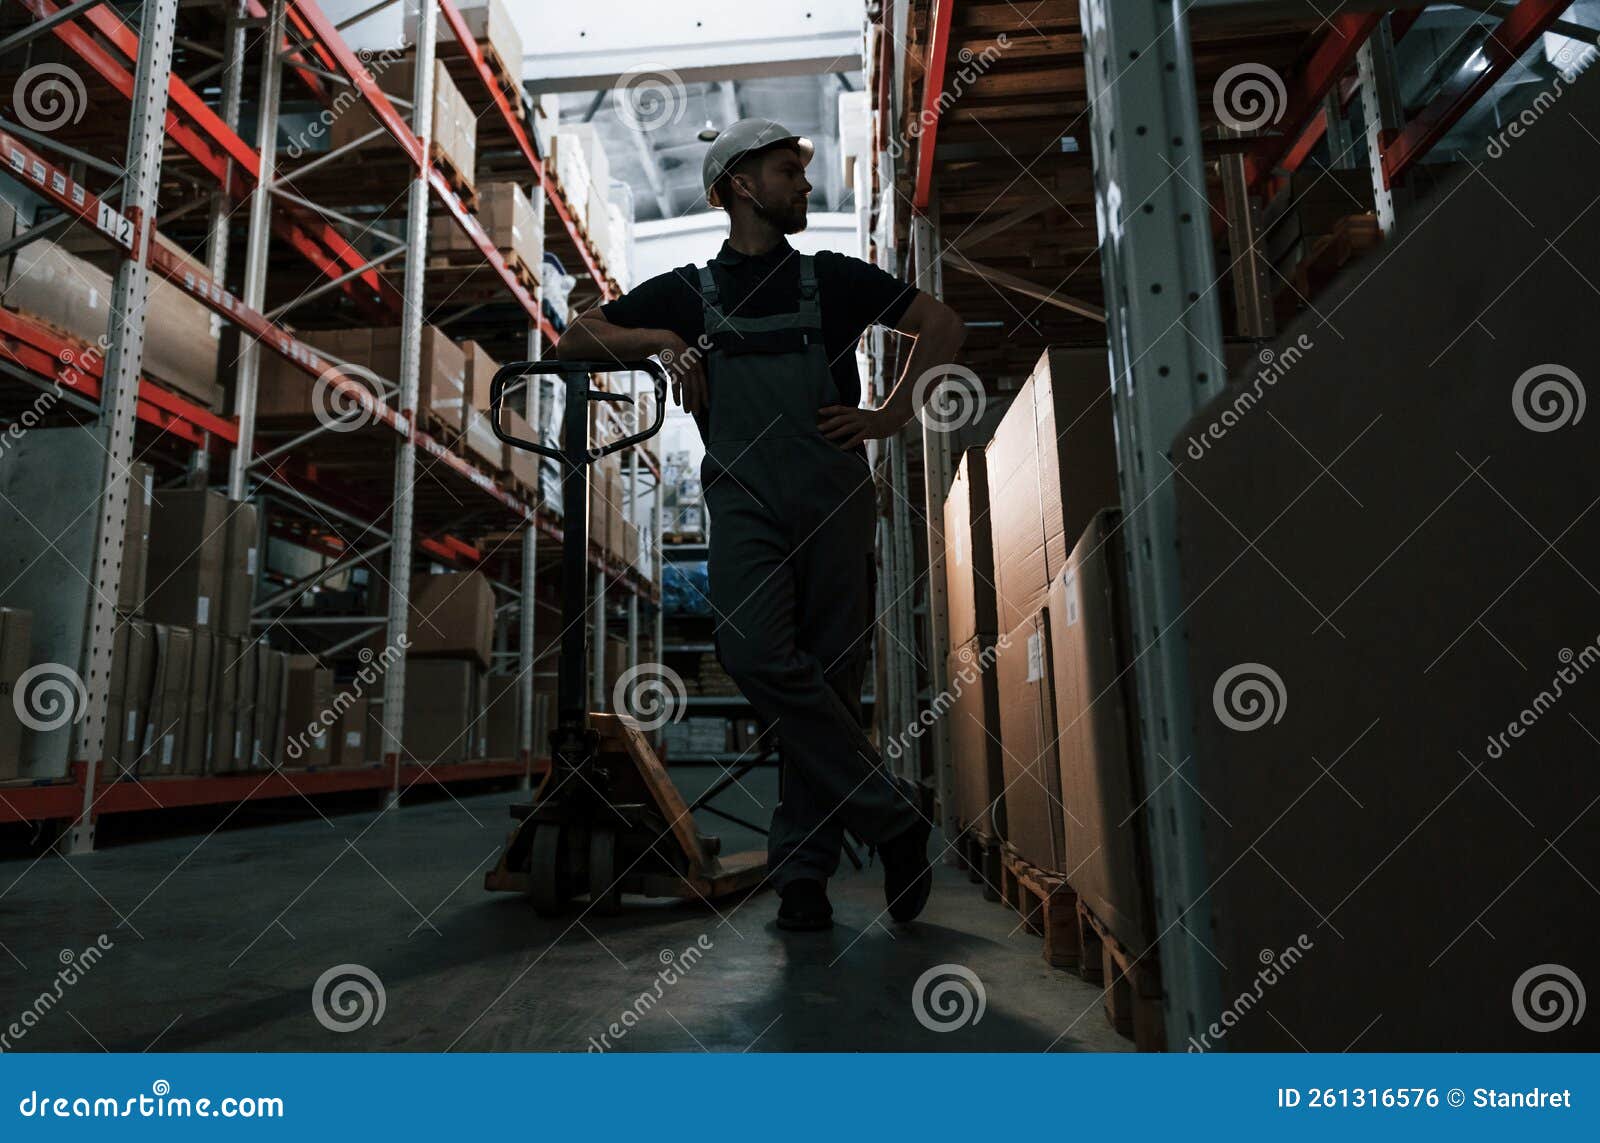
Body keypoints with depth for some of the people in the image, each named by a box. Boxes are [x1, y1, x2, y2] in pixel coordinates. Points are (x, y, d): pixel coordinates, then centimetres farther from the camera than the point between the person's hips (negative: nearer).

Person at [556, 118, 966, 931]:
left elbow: (942, 325, 19)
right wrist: (657, 339, 1)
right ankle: (889, 812, -10)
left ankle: (803, 869, 6)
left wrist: (891, 416, 8)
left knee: (830, 676, -4)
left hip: (834, 492, 1)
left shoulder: (833, 278, 18)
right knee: (756, 655, -22)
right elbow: (574, 340, 19)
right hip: (743, 494, 0)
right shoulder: (689, 291, 19)